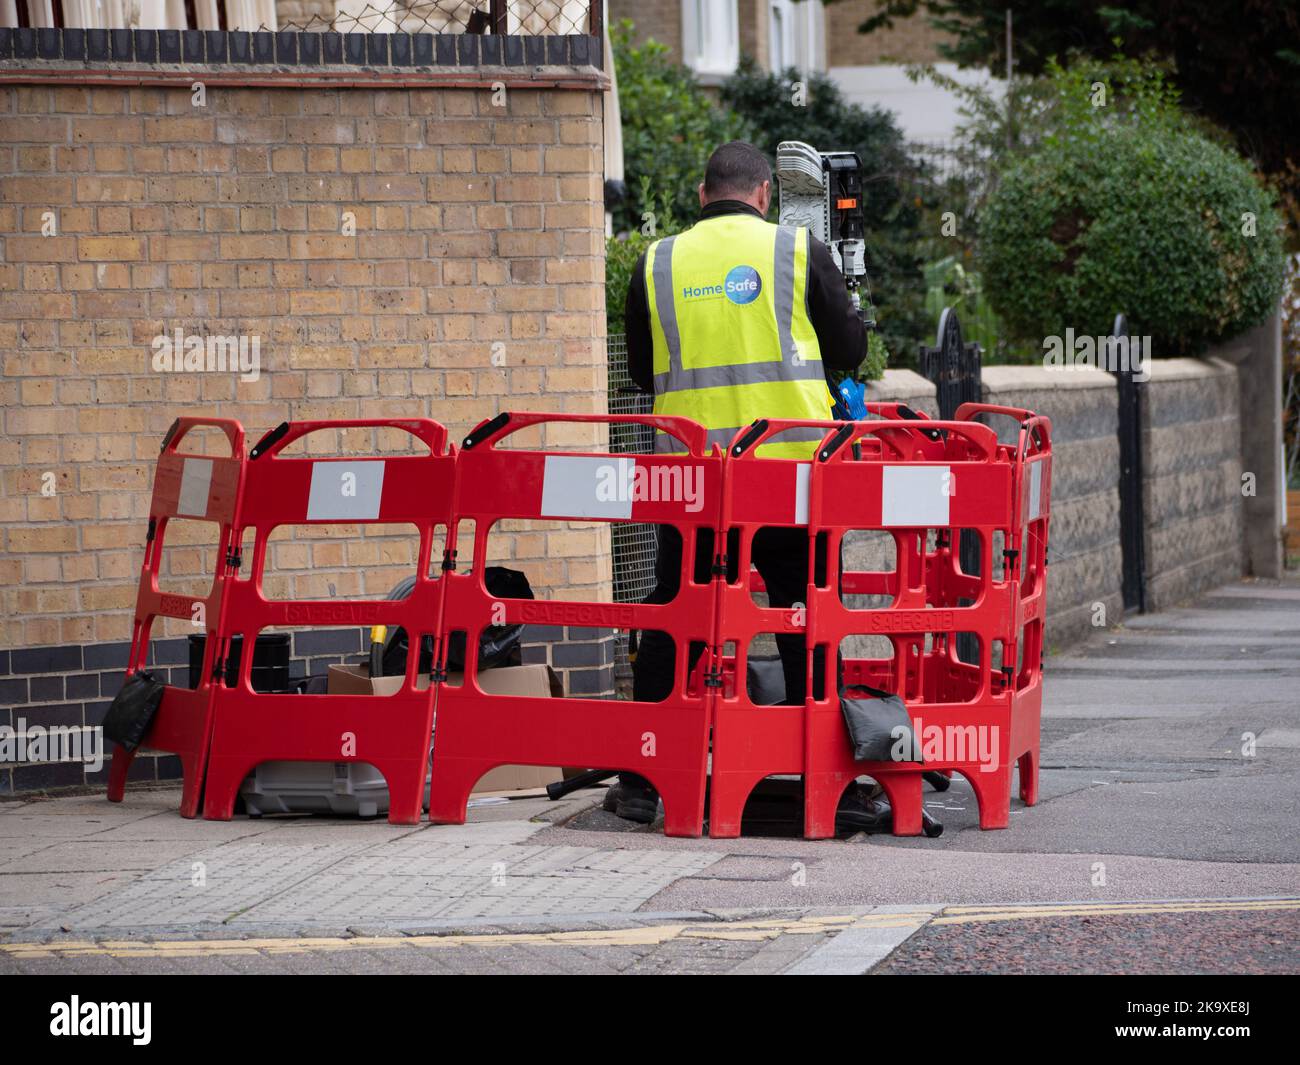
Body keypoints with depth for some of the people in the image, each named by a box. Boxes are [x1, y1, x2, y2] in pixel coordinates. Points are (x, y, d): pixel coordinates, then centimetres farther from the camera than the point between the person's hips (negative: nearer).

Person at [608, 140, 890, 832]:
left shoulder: (657, 264, 5)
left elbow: (641, 371, 14)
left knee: (672, 621, 9)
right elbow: (849, 351, 6)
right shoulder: (800, 252, 0)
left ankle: (641, 781, 10)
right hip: (790, 465, -1)